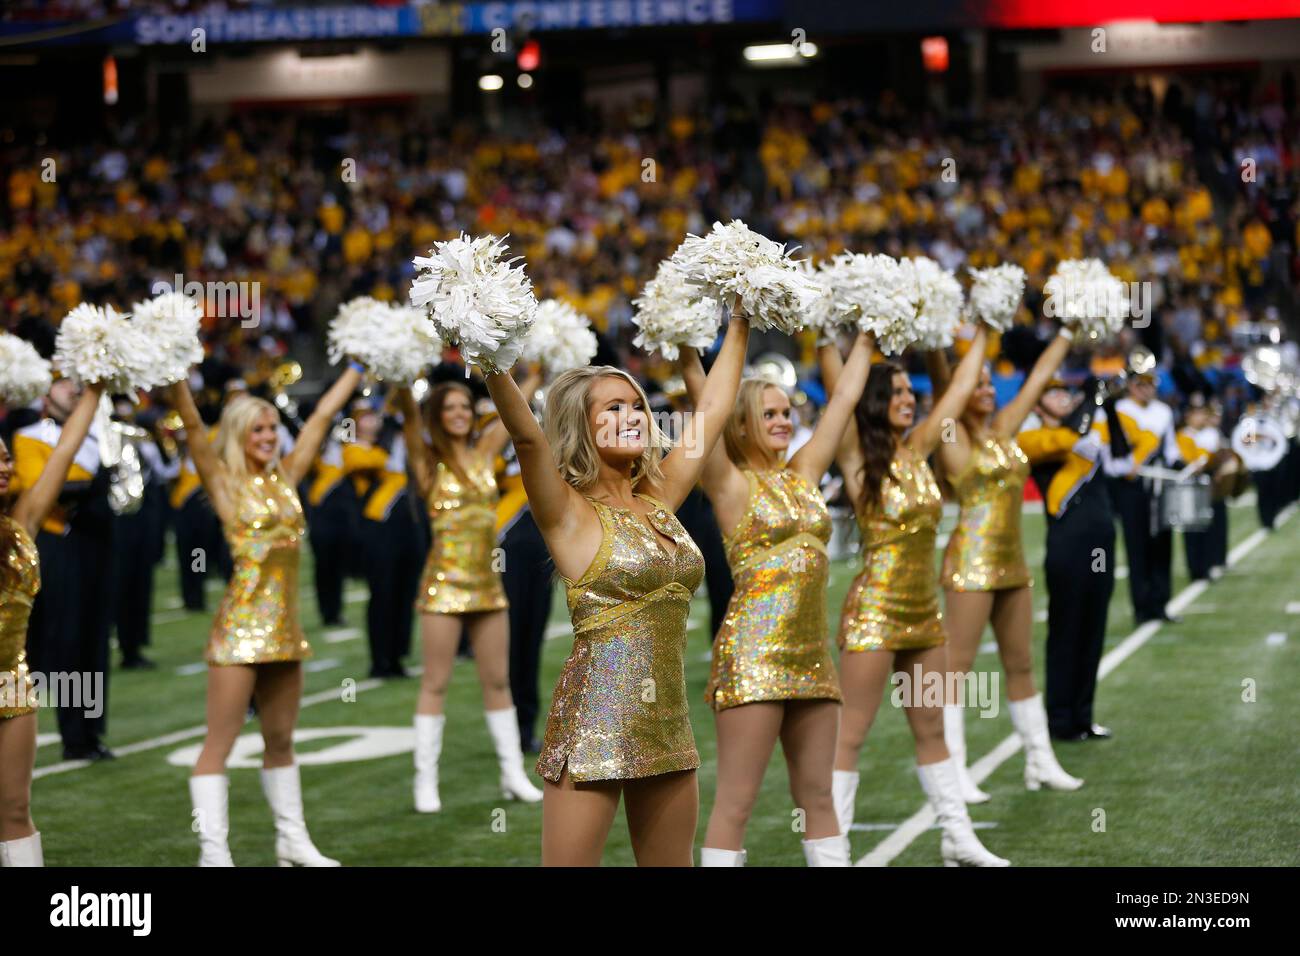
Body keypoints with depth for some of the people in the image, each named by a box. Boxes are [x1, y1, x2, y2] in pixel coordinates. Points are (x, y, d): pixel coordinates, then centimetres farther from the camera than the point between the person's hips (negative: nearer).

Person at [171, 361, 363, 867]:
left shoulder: (285, 476, 12)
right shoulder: (223, 480, -2)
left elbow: (323, 414, 18)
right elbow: (193, 426, -15)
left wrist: (359, 366, 25)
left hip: (284, 626, 6)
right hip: (241, 624, -6)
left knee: (280, 741, 15)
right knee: (220, 743, -4)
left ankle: (293, 842, 24)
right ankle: (213, 852, -4)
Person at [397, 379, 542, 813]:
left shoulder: (484, 451, 10)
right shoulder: (428, 459, -2)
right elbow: (409, 416, -17)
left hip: (487, 579, 5)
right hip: (445, 579, -5)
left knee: (498, 680, 9)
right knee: (436, 683, -1)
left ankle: (513, 773, 16)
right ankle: (426, 781, 3)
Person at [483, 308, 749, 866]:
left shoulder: (659, 499, 12)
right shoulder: (570, 512, -5)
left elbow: (712, 408, 19)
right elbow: (526, 434, -23)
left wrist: (739, 327, 24)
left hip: (668, 725, 7)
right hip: (595, 720, -7)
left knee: (671, 863, 11)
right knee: (570, 861, -7)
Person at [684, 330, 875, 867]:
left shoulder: (803, 475, 14)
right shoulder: (732, 484, -2)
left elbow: (845, 397, 21)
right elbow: (703, 400, -14)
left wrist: (865, 339, 25)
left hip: (811, 656, 7)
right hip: (753, 655, -6)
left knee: (818, 797, 11)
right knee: (736, 802, -6)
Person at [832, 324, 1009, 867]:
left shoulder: (916, 449, 8)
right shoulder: (858, 455, -8)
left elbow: (959, 390, 16)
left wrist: (981, 332, 19)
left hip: (924, 612, 7)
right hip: (875, 611, -7)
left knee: (931, 730, 15)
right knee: (849, 734, -2)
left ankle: (959, 840, 24)